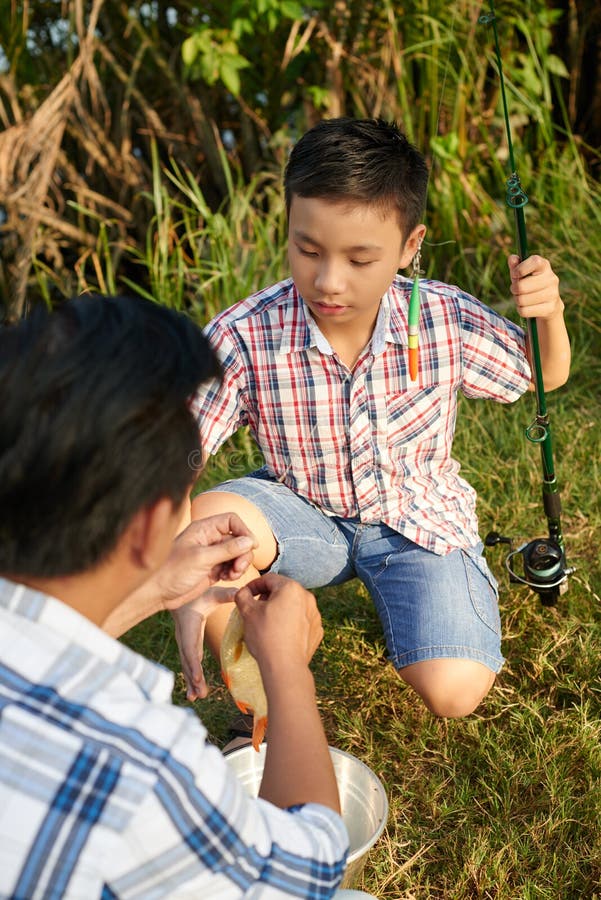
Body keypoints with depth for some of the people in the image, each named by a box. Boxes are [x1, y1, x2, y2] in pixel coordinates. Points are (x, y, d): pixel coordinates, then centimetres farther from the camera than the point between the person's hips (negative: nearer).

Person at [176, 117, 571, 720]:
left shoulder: (447, 322, -18)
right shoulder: (243, 338, -24)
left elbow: (544, 377, 1)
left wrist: (548, 314, -22)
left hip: (420, 520, 1)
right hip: (303, 513, 0)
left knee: (455, 692, -19)